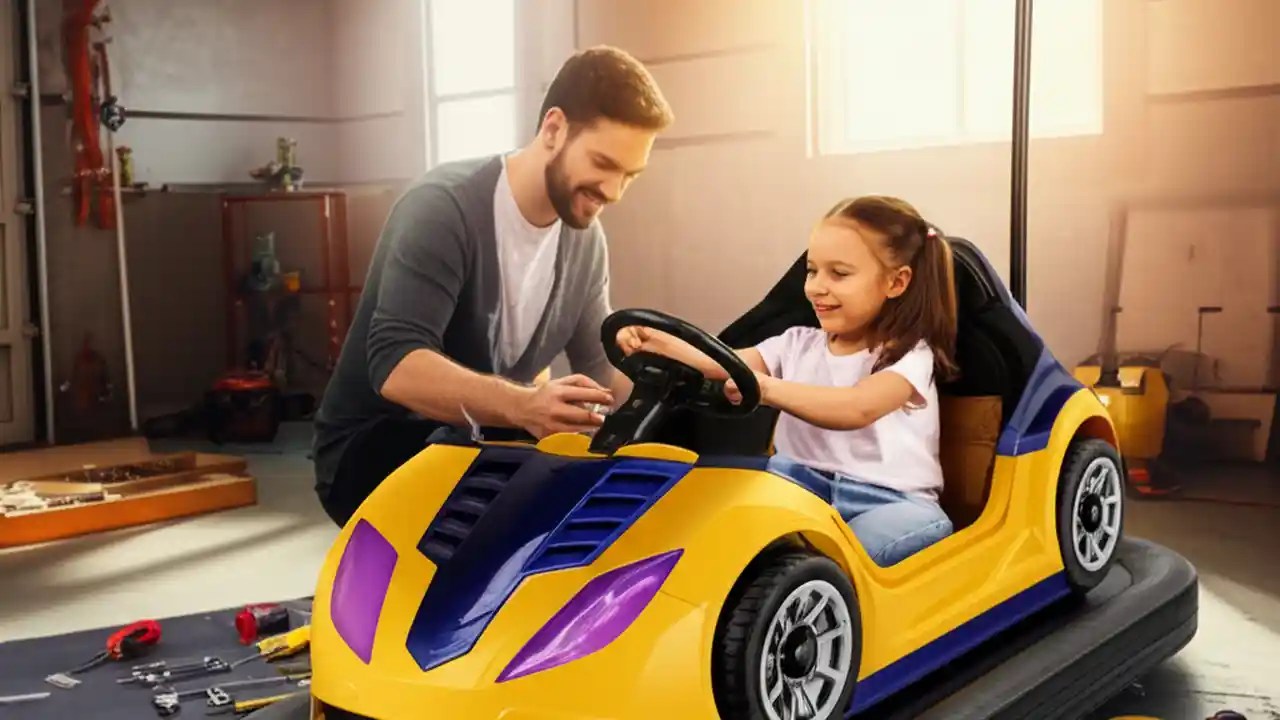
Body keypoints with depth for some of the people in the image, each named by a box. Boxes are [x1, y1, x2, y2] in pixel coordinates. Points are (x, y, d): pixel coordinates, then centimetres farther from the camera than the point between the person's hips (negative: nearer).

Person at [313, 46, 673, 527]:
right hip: (374, 444, -7)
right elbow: (395, 365, -32)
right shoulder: (443, 207, -21)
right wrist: (524, 405, -47)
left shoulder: (586, 240, 1)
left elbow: (597, 369, 2)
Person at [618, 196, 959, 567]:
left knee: (925, 523, -37)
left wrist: (768, 388, -41)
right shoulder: (798, 344, 13)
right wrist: (660, 344, -23)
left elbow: (857, 408, -26)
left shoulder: (911, 355, -5)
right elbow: (726, 364, -2)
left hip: (887, 502, -4)